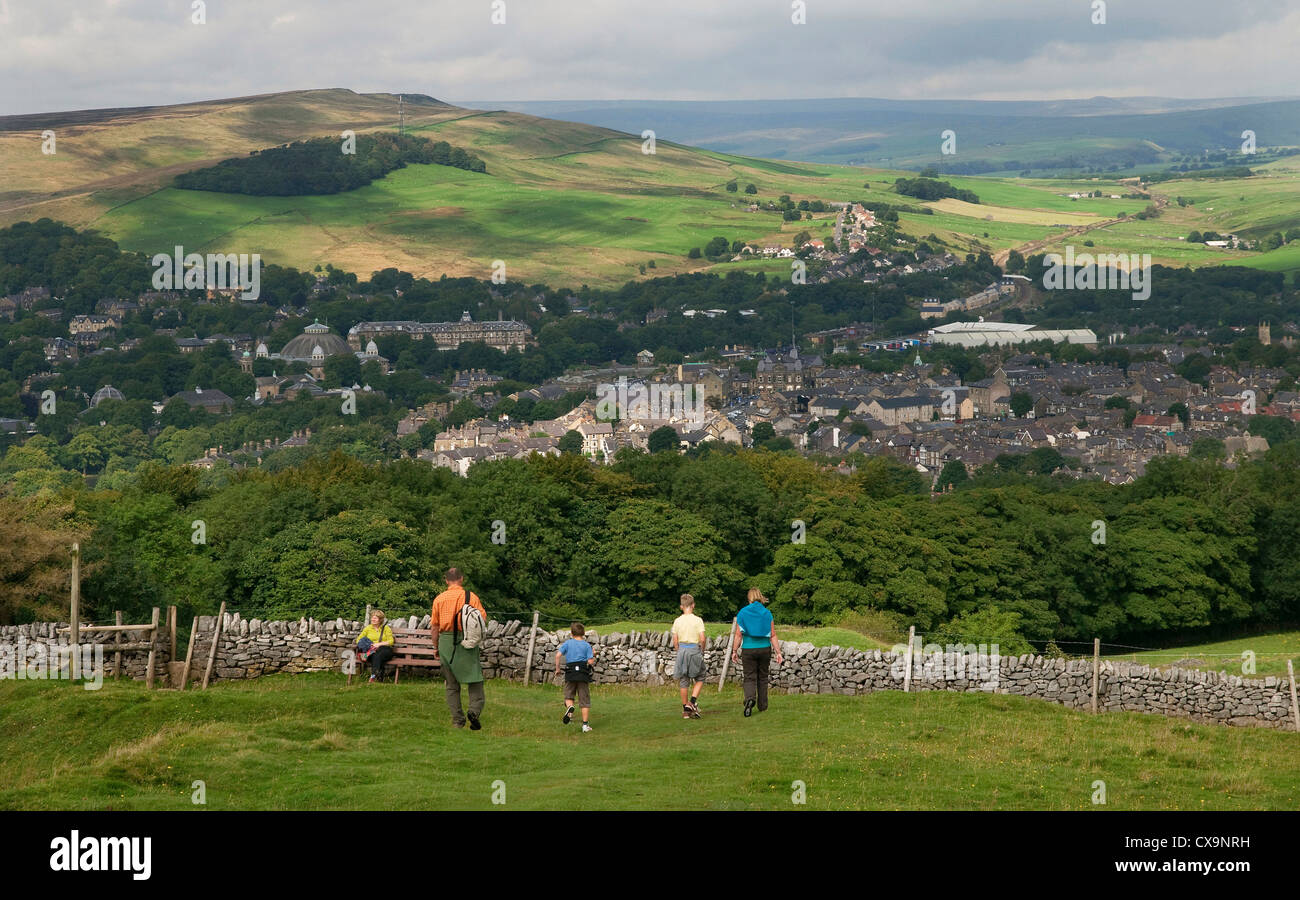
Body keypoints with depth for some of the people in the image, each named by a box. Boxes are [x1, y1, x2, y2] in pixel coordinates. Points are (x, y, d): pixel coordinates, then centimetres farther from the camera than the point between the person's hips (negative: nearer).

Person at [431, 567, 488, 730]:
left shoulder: (439, 599, 4)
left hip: (446, 641, 2)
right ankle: (474, 709, -15)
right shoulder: (471, 596, -2)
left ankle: (457, 719, 7)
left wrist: (436, 648, 14)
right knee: (474, 679, 6)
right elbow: (483, 619, -5)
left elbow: (435, 626, 6)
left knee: (452, 683, 9)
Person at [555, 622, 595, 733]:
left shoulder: (567, 643, 5)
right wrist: (594, 658, 18)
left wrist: (557, 669, 5)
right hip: (583, 674, 0)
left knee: (569, 695, 14)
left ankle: (569, 707, -21)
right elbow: (590, 662, -5)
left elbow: (558, 655, -6)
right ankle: (585, 724, 3)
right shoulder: (587, 645, 3)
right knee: (585, 700, 5)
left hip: (570, 674, 0)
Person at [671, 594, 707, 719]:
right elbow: (702, 639, -10)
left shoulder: (677, 621, 2)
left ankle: (685, 709, 10)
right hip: (694, 650, -3)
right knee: (700, 678, 12)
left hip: (681, 649, 3)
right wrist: (702, 651, 6)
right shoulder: (698, 620, -7)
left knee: (683, 681, 8)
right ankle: (693, 702, -7)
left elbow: (675, 641, 2)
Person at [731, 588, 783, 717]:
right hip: (765, 648, 1)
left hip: (748, 649, -1)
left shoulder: (742, 613, -4)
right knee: (762, 677, 15)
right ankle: (762, 705, 21)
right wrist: (778, 652, 0)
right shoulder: (767, 613, -1)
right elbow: (773, 635, -2)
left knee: (750, 678, 1)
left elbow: (738, 634, -5)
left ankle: (750, 698, -26)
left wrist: (734, 651, 1)